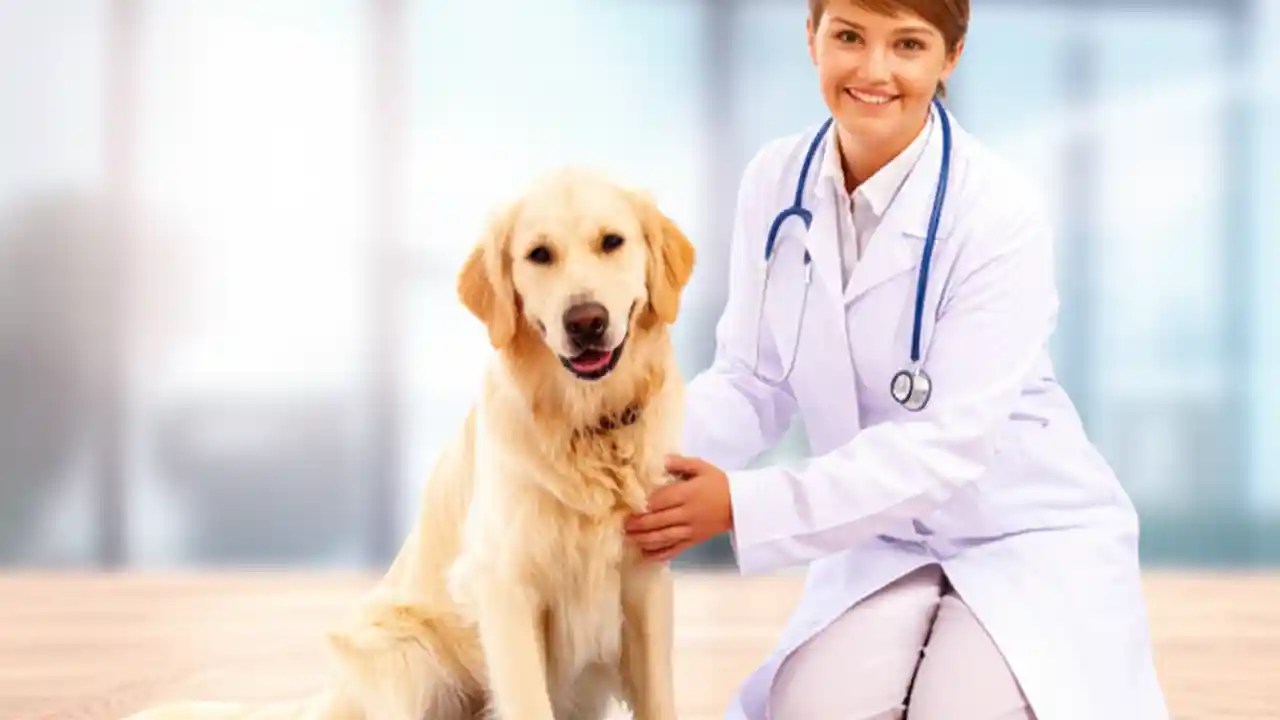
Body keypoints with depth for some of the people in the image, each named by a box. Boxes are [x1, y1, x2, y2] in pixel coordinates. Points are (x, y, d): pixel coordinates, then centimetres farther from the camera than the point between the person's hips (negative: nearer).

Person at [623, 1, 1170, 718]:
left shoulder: (1001, 210, -21)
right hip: (883, 540, 3)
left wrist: (743, 503, -29)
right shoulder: (777, 182, -7)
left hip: (1031, 536, -3)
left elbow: (949, 441, -24)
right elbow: (756, 378, -1)